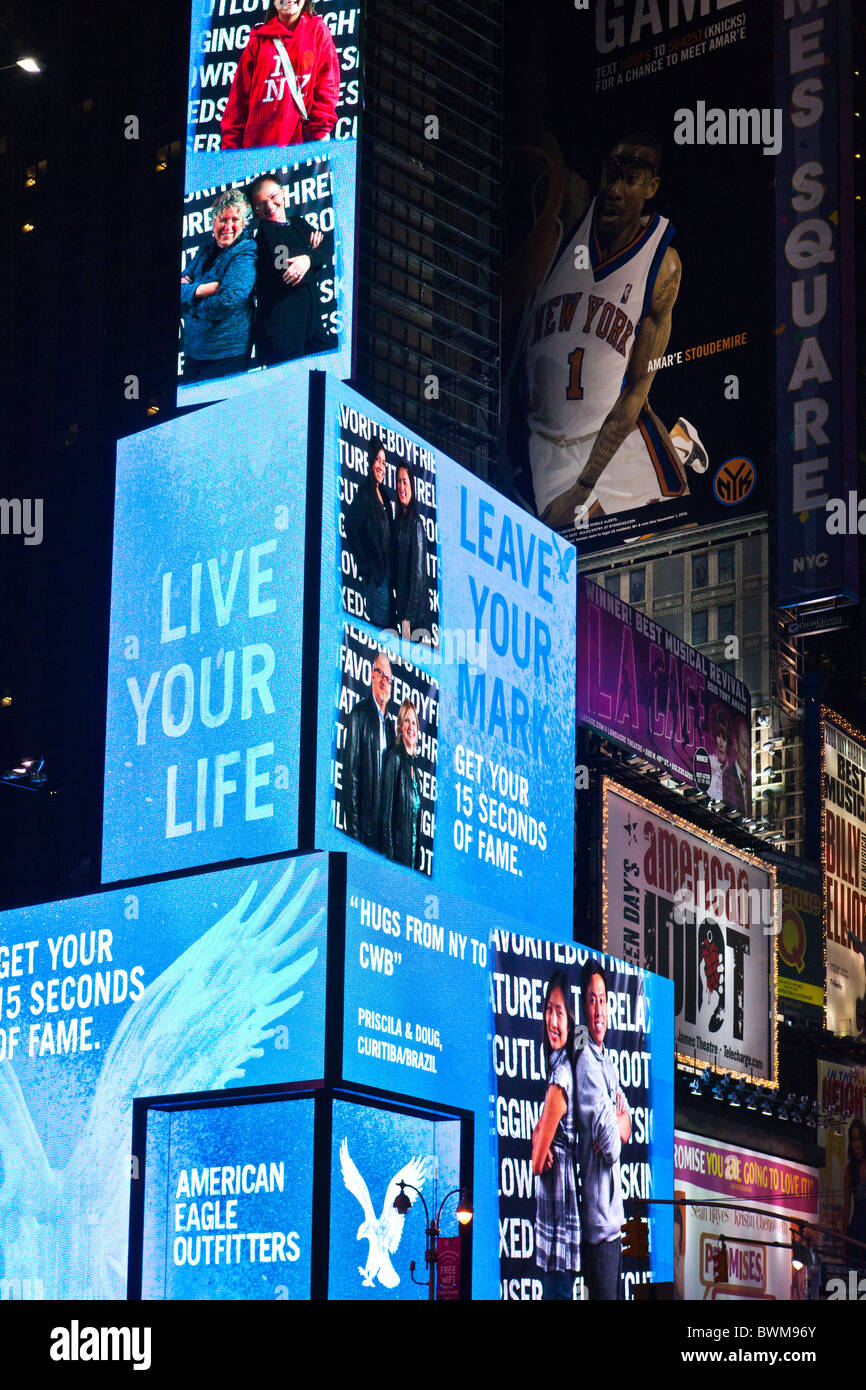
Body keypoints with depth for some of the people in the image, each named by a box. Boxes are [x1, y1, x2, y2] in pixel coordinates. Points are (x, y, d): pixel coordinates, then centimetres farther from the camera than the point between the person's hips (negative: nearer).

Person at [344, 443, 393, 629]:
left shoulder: (384, 494, 16)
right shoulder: (364, 493, -10)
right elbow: (351, 528, -17)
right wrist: (364, 564, -15)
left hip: (386, 570, 9)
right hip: (374, 573, -9)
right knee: (380, 620, -9)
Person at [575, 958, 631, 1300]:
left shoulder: (607, 1060, 13)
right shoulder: (585, 1064, -17)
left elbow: (627, 1124, 15)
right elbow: (610, 1142, -22)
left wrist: (616, 1127, -7)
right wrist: (617, 1130, -1)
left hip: (614, 1219, 10)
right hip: (598, 1220, -10)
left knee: (616, 1293, 14)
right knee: (605, 1294, -7)